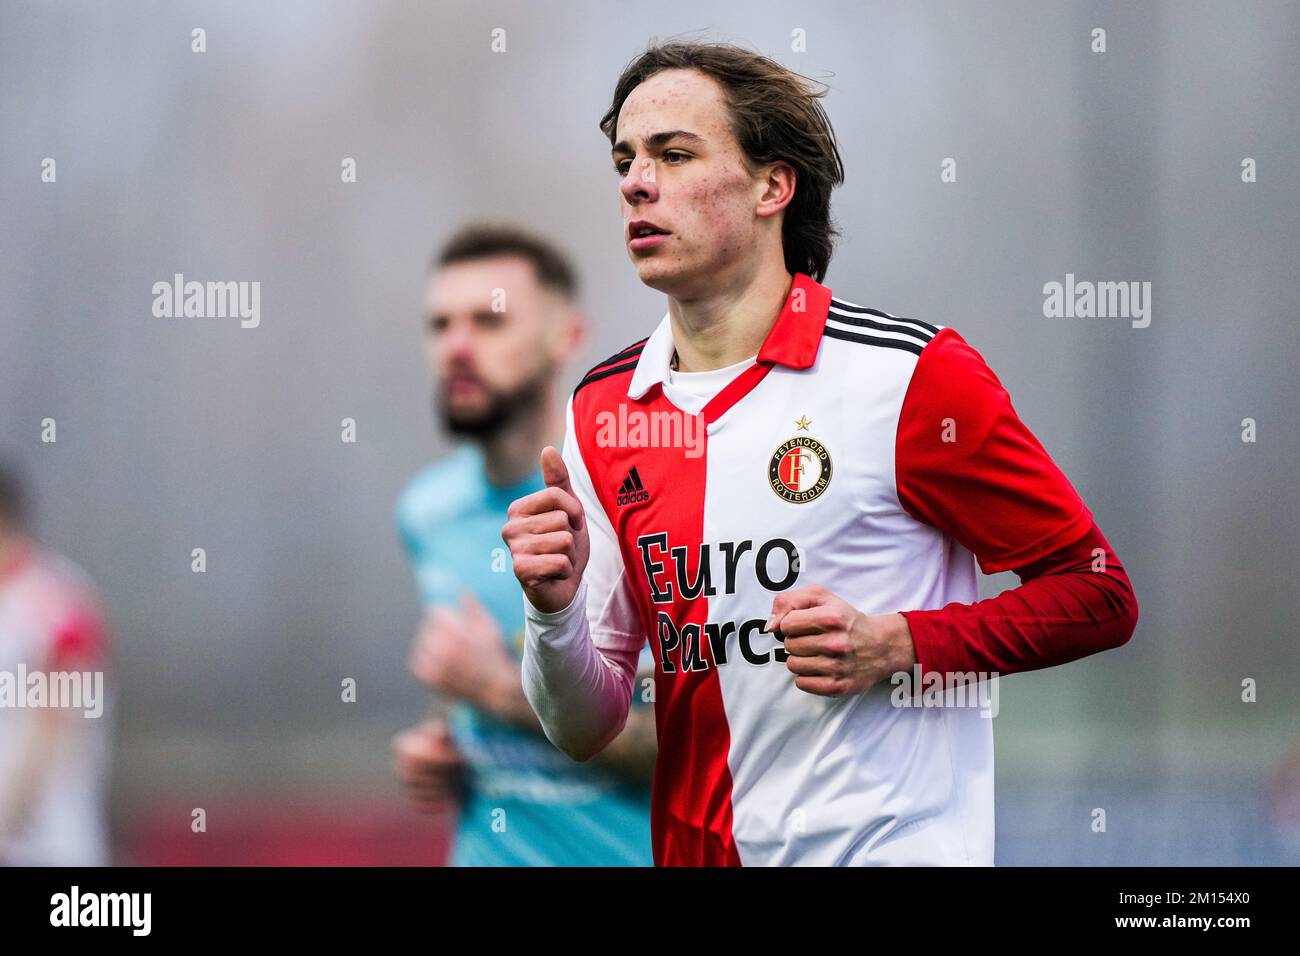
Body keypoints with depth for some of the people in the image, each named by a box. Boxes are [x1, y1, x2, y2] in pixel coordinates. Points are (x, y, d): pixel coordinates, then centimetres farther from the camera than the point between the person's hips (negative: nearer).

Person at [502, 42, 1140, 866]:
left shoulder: (914, 377, -11)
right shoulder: (602, 409, 2)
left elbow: (1098, 596, -8)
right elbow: (586, 729, 4)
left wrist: (897, 647, -19)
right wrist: (555, 610, -16)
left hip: (895, 850, -5)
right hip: (696, 850, 5)